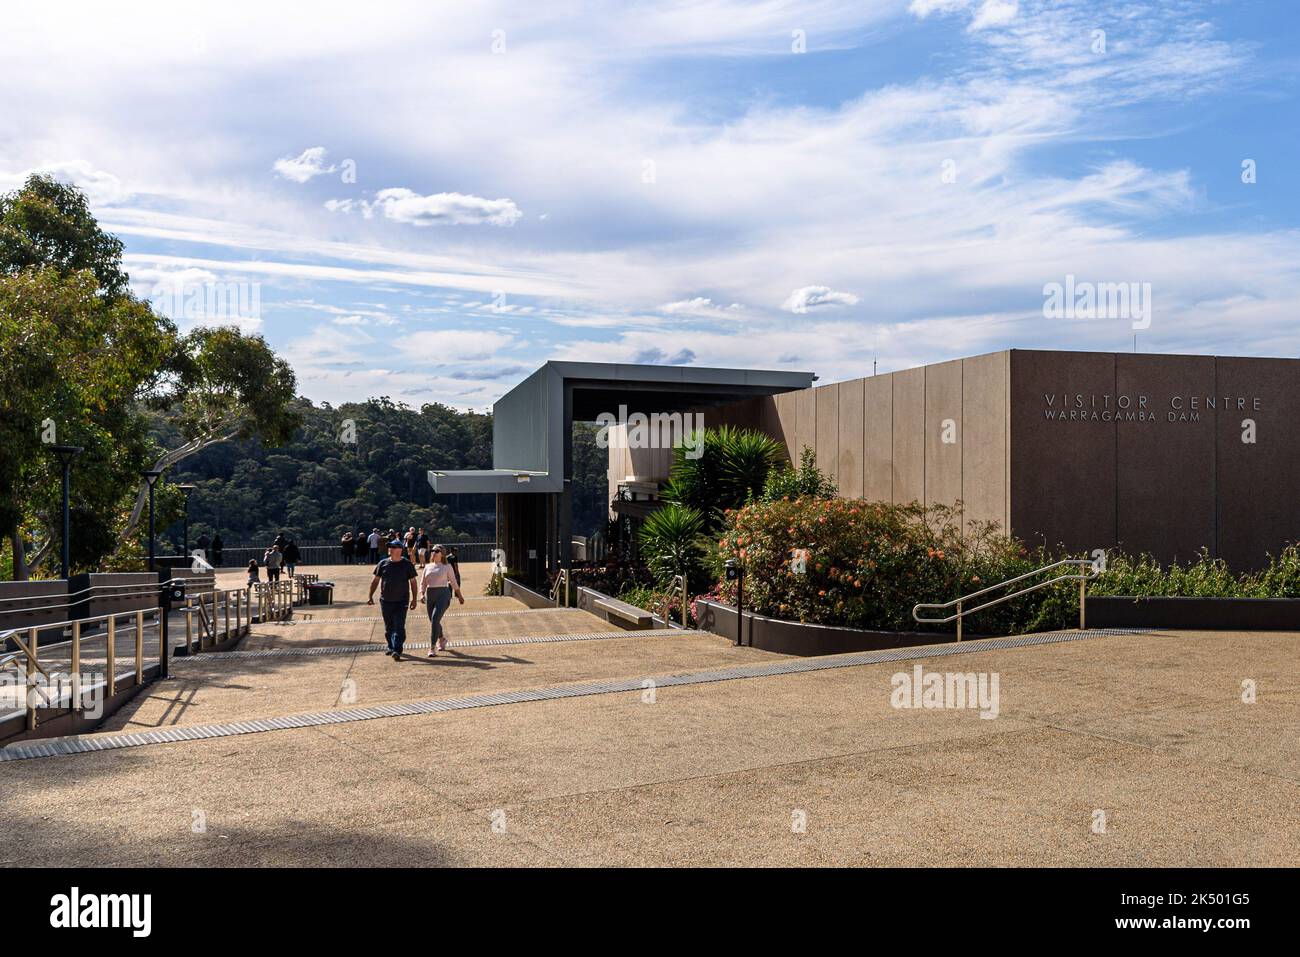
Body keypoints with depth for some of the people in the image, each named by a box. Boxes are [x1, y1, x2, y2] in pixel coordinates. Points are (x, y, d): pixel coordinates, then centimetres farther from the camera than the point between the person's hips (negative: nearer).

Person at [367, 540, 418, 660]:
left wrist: (414, 599, -2)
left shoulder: (407, 564, -2)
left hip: (401, 601, -3)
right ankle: (391, 647, 29)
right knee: (388, 627, 13)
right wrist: (370, 596, 6)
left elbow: (413, 582, 2)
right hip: (385, 601, 3)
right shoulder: (383, 564, 4)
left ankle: (397, 651, -14)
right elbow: (375, 580, 11)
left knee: (399, 626, -10)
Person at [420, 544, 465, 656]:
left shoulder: (447, 567, 3)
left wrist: (459, 595, 16)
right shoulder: (428, 567, 13)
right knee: (433, 621, 13)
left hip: (443, 594, -5)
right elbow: (423, 582, 15)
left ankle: (432, 648, -15)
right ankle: (442, 639, 41)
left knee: (435, 620, -18)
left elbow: (453, 582, 9)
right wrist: (422, 594, -2)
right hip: (430, 594, 5)